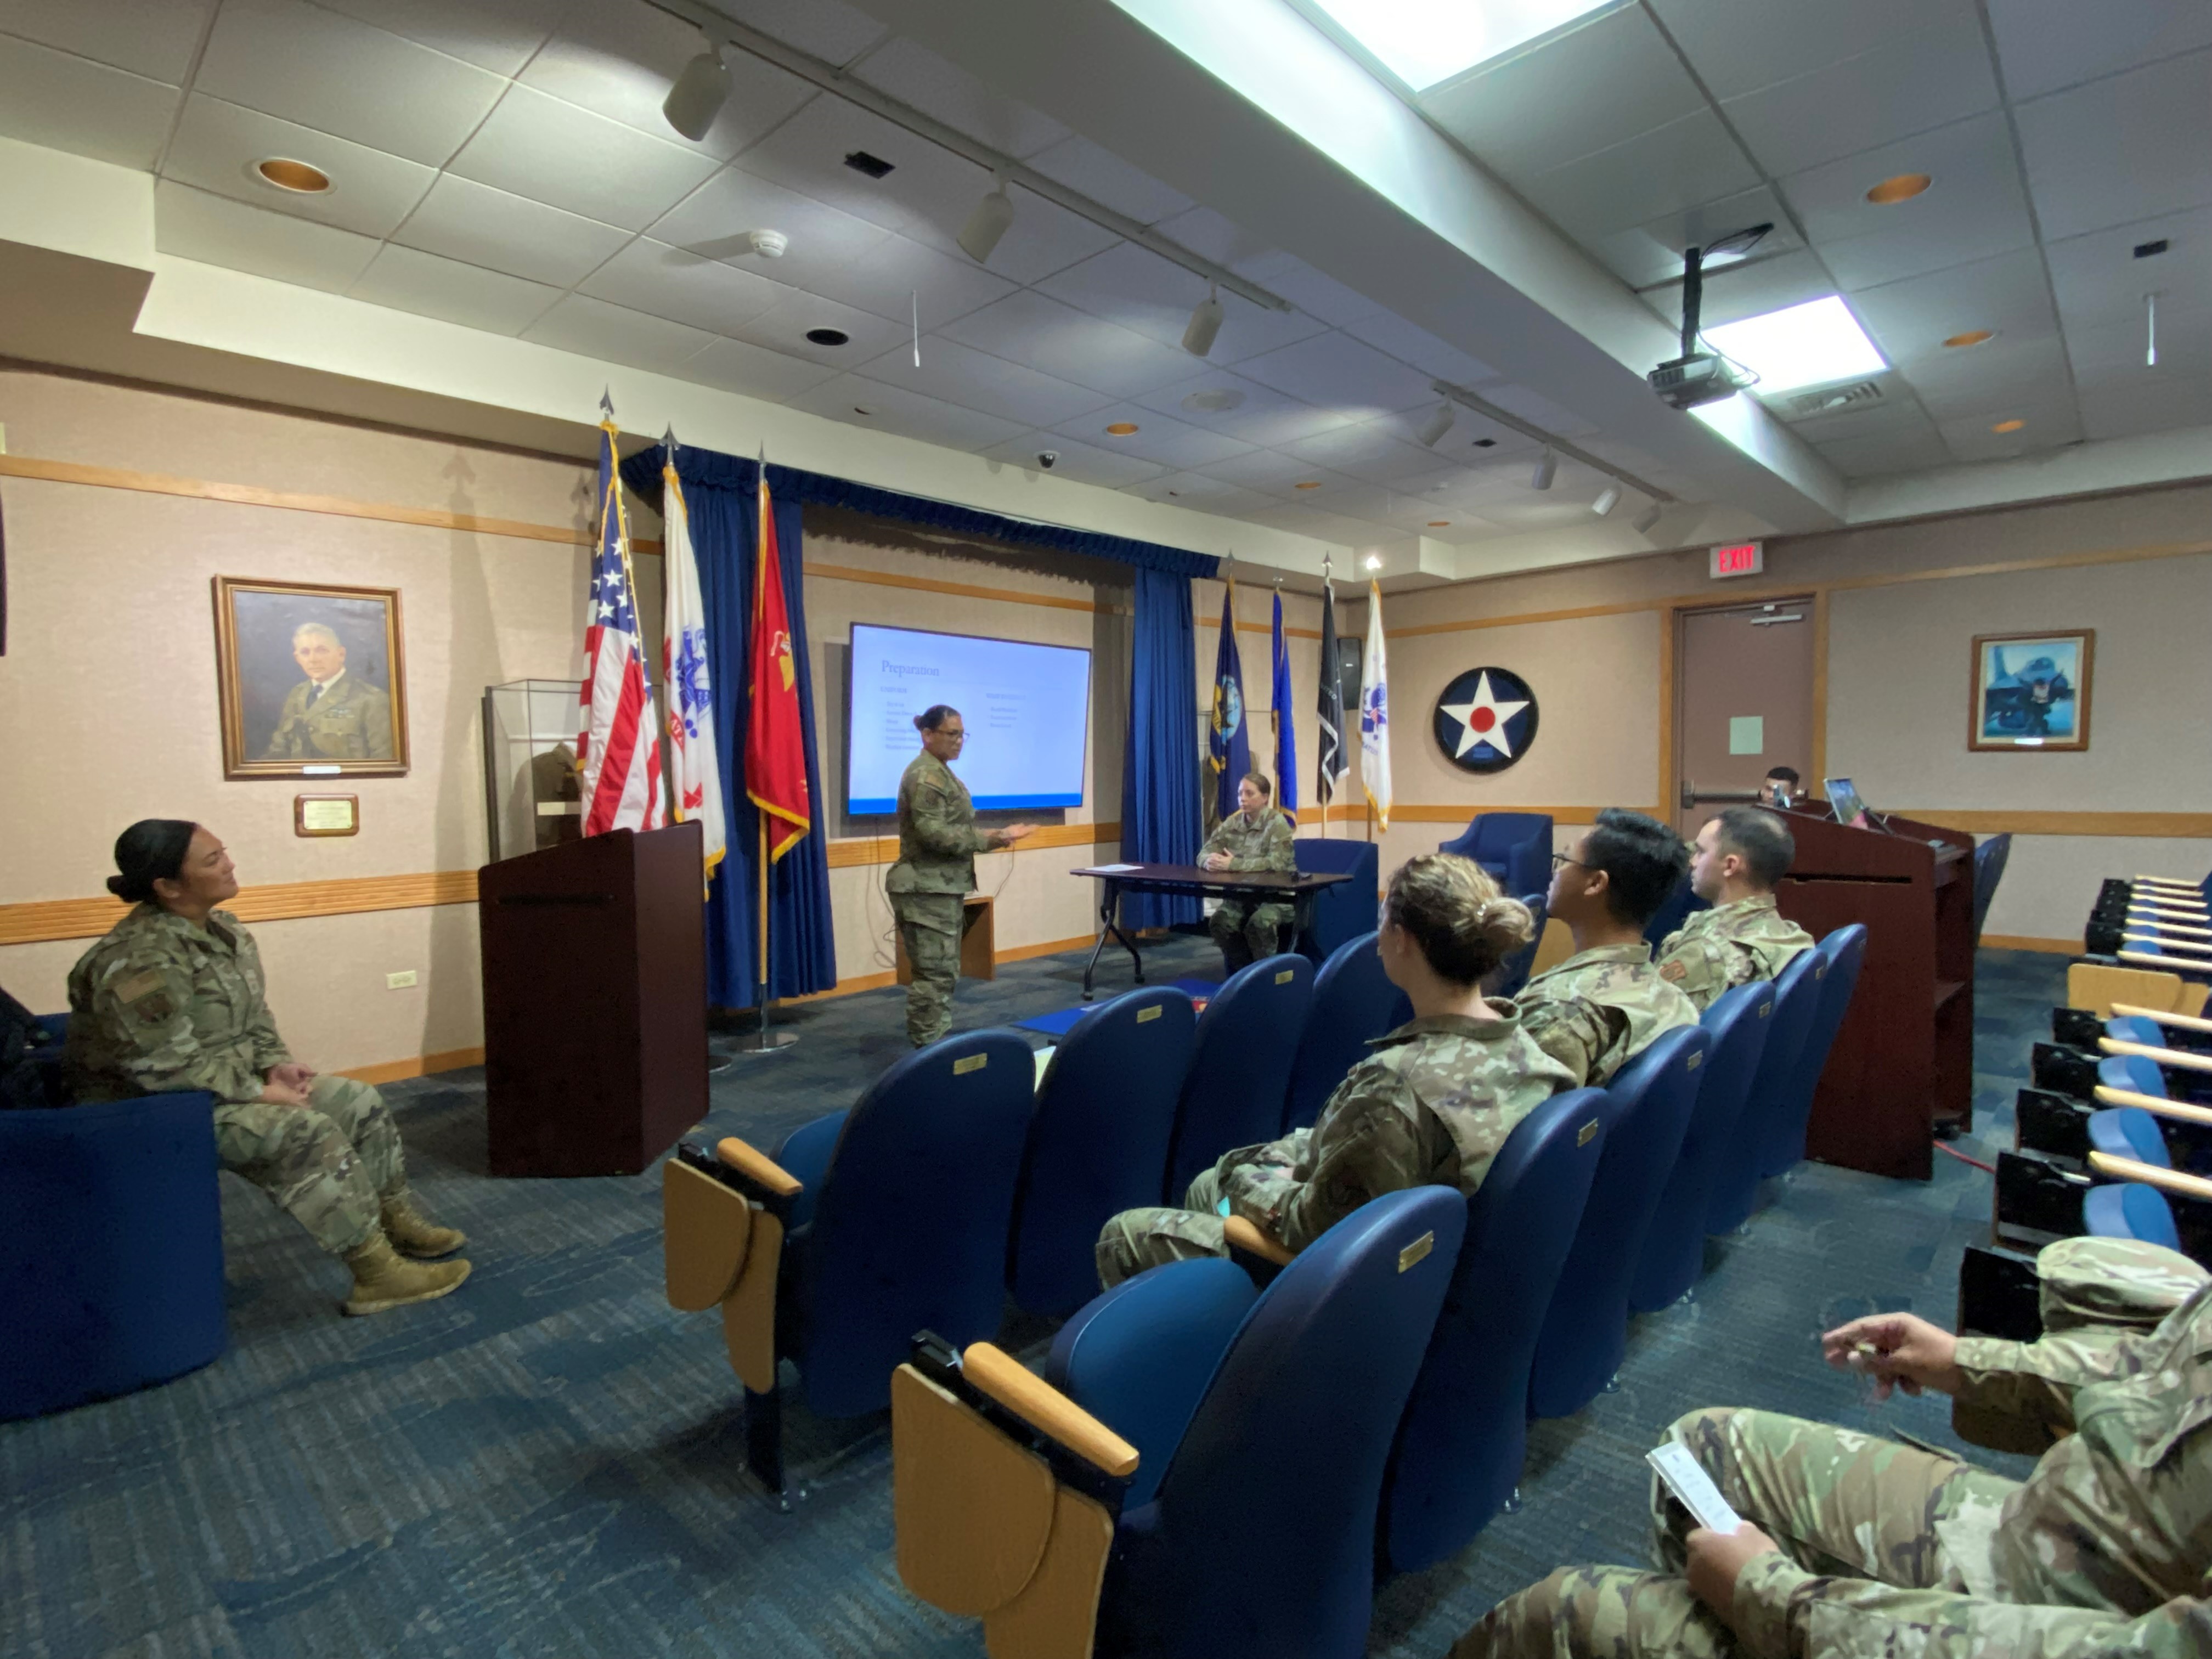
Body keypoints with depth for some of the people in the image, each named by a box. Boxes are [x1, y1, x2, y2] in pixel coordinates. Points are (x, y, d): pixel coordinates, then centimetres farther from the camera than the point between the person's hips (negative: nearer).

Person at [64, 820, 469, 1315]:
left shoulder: (223, 929, 3)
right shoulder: (141, 959, -26)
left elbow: (254, 1016, 13)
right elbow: (164, 1069, -28)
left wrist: (276, 1064, -4)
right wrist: (257, 1093, -22)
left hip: (231, 1081, 9)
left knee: (360, 1102, 0)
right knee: (309, 1133, -26)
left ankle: (399, 1222, 12)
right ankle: (376, 1274, -21)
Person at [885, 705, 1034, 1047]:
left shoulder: (941, 772, 18)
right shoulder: (926, 775, -14)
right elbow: (934, 833, -22)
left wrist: (996, 834, 9)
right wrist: (991, 839, -21)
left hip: (942, 888, 11)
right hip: (926, 890, -11)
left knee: (945, 972, 13)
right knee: (934, 973, -8)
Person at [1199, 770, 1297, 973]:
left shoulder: (1277, 823, -11)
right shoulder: (1232, 822, 5)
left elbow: (1277, 862, -25)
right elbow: (1204, 854, 3)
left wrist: (1234, 864, -32)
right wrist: (1210, 861, -24)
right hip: (1242, 894, 5)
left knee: (1260, 924, -34)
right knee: (1219, 922, -22)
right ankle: (1242, 972, -1)